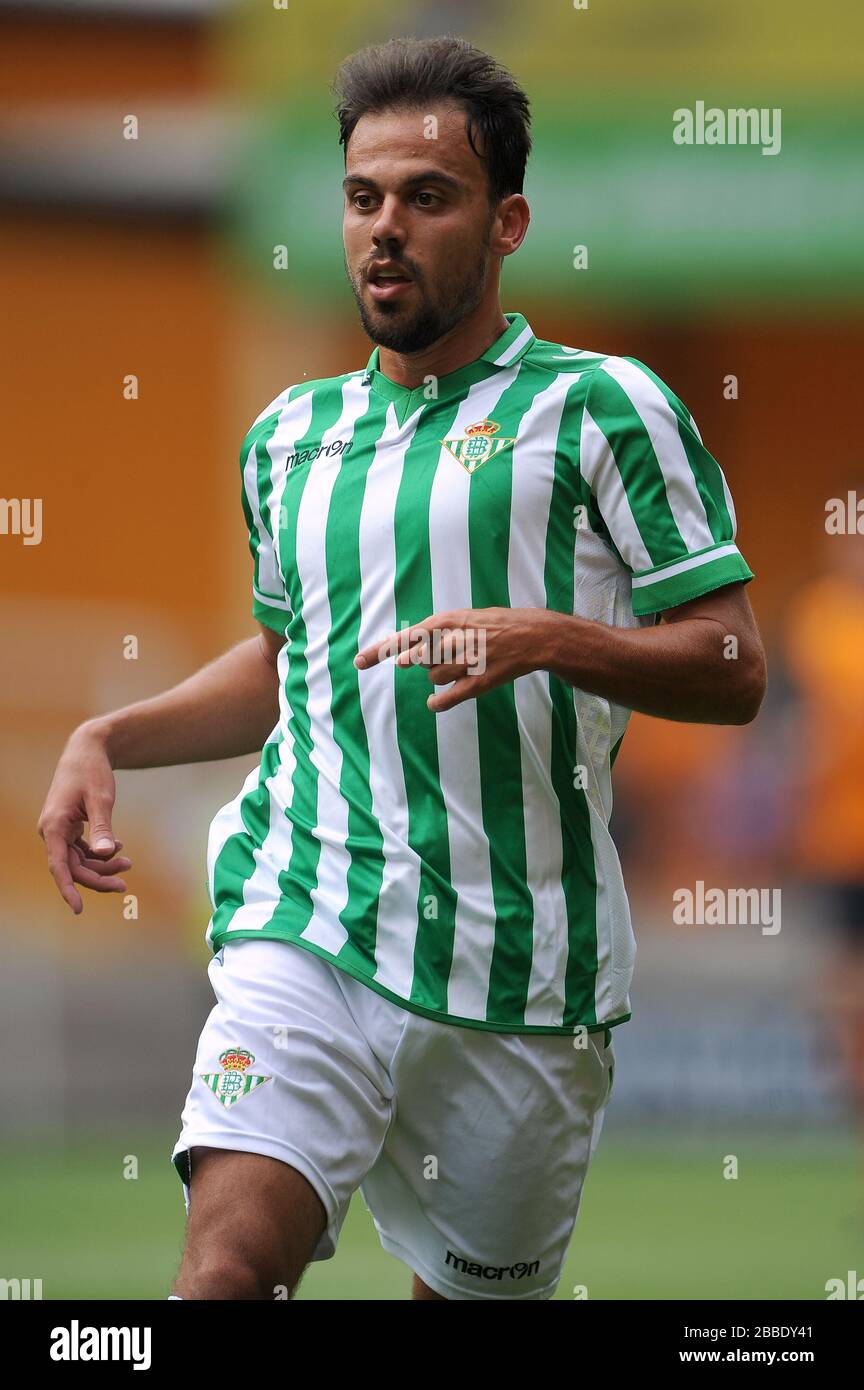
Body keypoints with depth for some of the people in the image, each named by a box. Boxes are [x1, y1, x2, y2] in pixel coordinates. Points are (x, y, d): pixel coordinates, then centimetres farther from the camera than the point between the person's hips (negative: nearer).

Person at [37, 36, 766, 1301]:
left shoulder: (602, 407, 1)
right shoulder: (291, 436, 17)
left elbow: (735, 670, -3)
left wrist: (551, 640, -19)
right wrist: (107, 742, 17)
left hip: (524, 968, -2)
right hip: (308, 924, 2)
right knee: (231, 1263, -22)